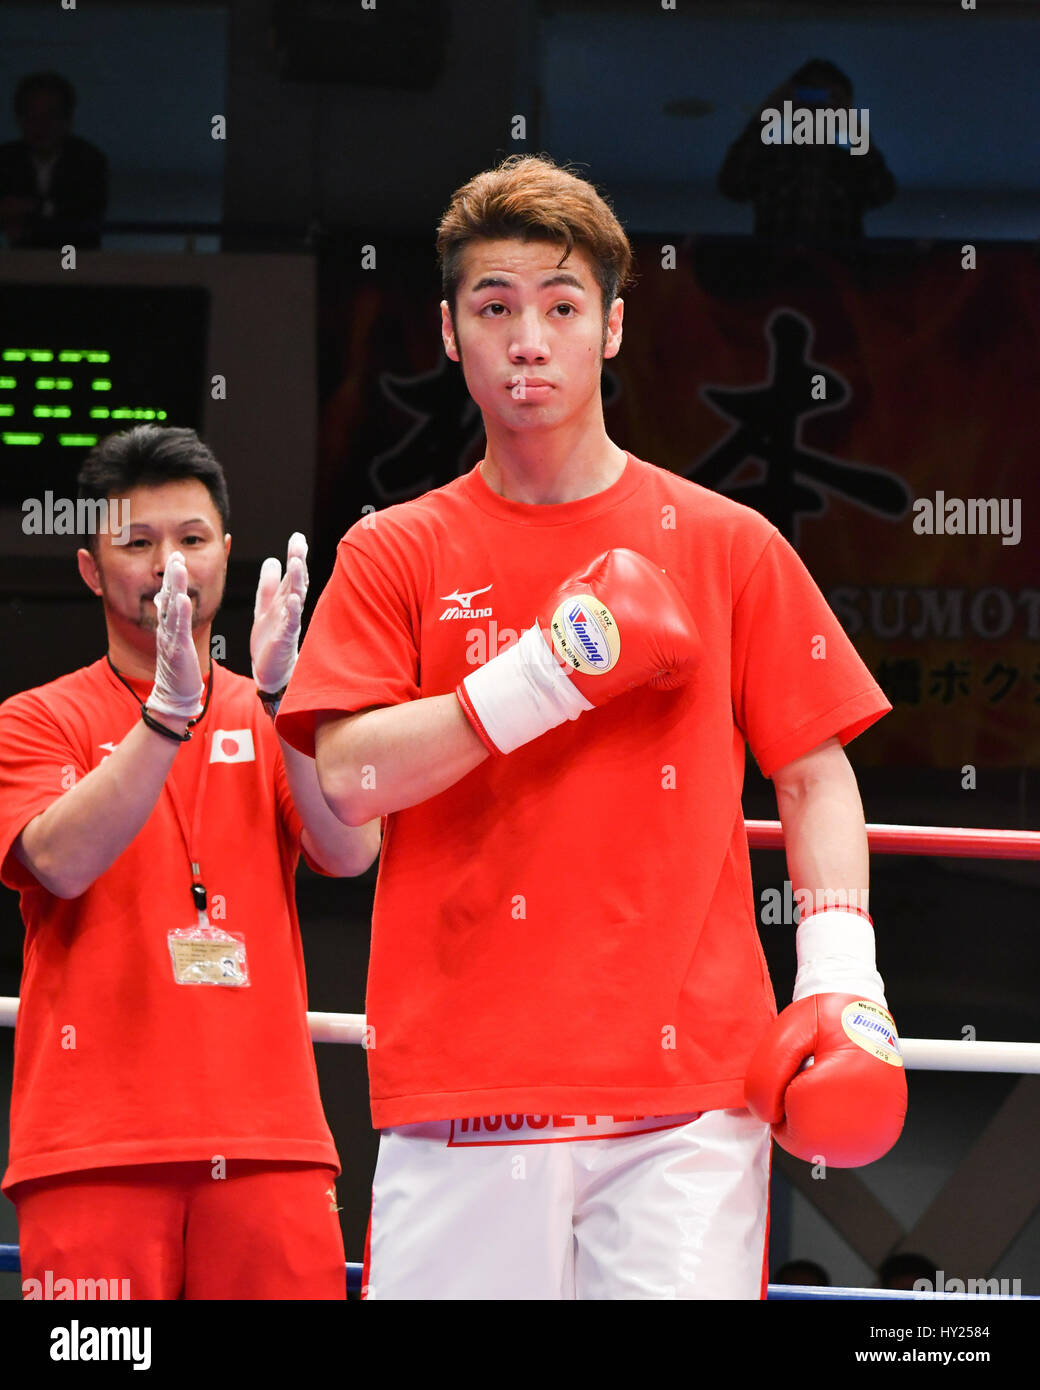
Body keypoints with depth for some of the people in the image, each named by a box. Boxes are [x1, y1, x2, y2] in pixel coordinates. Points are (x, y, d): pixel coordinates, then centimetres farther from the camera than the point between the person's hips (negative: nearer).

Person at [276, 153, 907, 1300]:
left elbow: (813, 776, 12)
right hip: (457, 1094, 0)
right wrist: (553, 671, -11)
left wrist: (838, 974, -2)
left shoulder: (728, 547, 9)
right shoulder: (394, 555, 9)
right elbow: (349, 776, -2)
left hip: (689, 1087, 0)